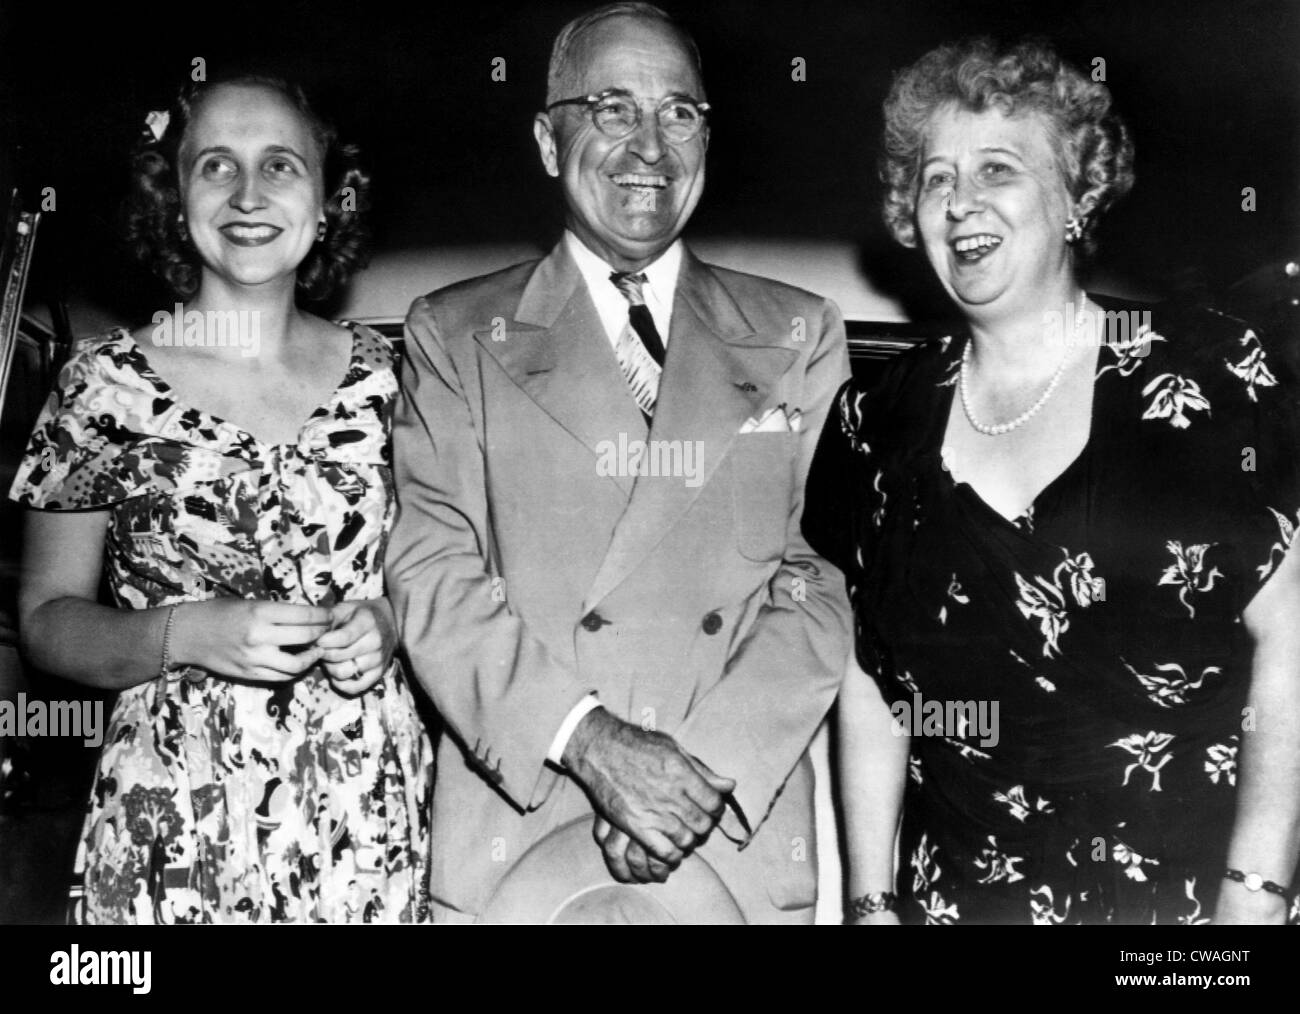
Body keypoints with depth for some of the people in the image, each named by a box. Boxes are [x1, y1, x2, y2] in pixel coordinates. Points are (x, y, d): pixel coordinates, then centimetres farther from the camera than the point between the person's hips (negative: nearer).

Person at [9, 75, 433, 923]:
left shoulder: (383, 375, 1)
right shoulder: (106, 387, -5)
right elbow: (48, 620, 0)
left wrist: (388, 620, -8)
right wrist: (188, 635, -17)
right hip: (178, 825, -2)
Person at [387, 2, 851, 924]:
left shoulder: (799, 337, 7)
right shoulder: (454, 336, 5)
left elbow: (822, 580, 0)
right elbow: (434, 576, -4)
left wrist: (703, 764, -13)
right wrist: (587, 740, -17)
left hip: (744, 838, 1)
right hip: (514, 835, -1)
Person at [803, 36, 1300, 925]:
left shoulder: (1210, 374, -6)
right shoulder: (879, 423, 3)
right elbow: (871, 682, 7)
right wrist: (871, 900, 3)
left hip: (1186, 889, -2)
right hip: (959, 896, 3)